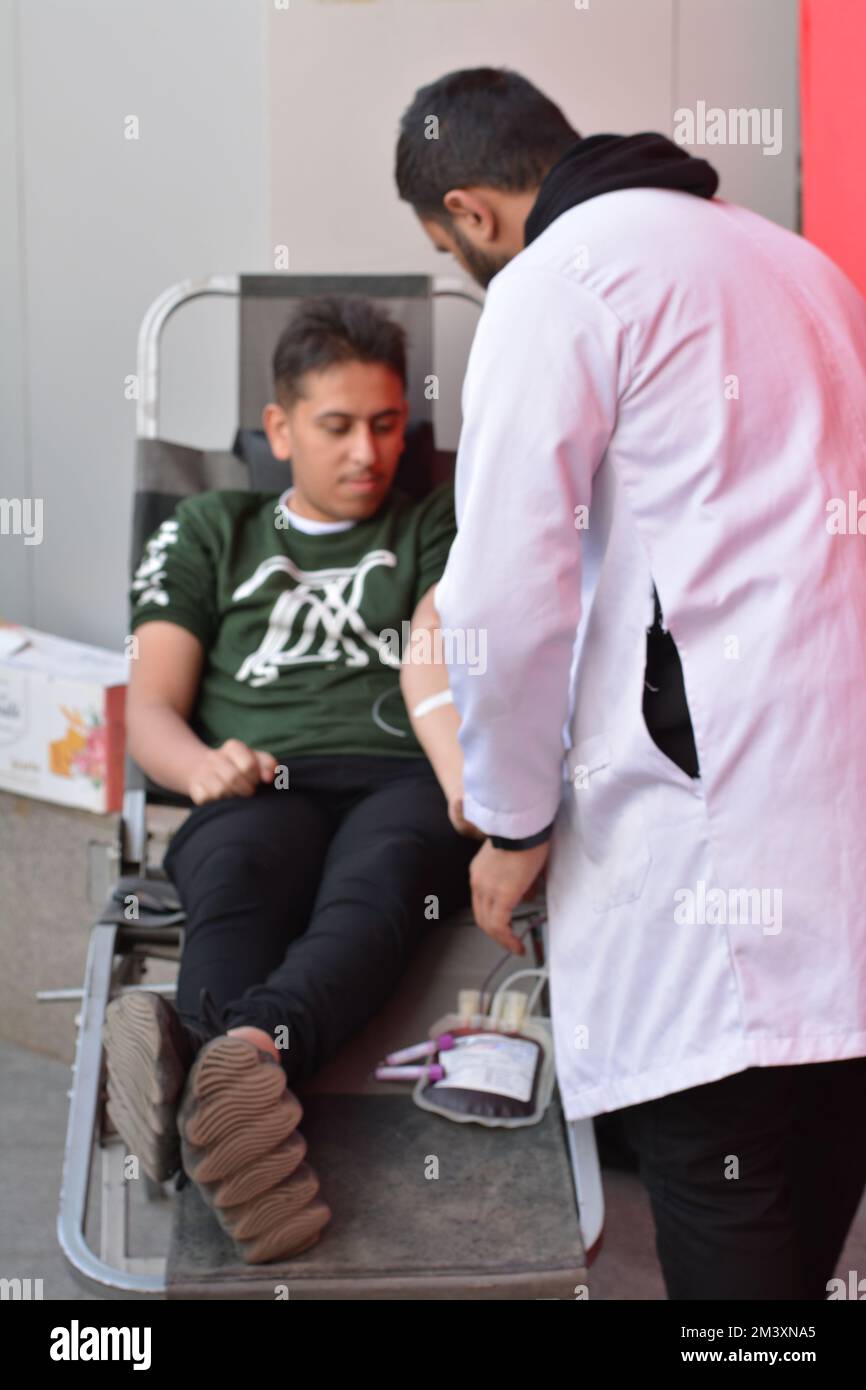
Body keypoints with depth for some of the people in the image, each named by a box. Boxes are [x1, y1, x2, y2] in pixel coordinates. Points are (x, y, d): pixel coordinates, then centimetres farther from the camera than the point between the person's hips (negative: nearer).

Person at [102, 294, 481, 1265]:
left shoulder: (435, 527, 25)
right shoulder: (209, 533, 27)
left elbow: (434, 666, 4)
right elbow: (151, 704, 16)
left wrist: (467, 782, -20)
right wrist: (201, 765, -11)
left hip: (403, 781, 0)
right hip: (259, 787, 1)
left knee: (379, 875, -38)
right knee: (235, 877, -37)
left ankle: (243, 1049, -66)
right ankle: (252, 1120, -63)